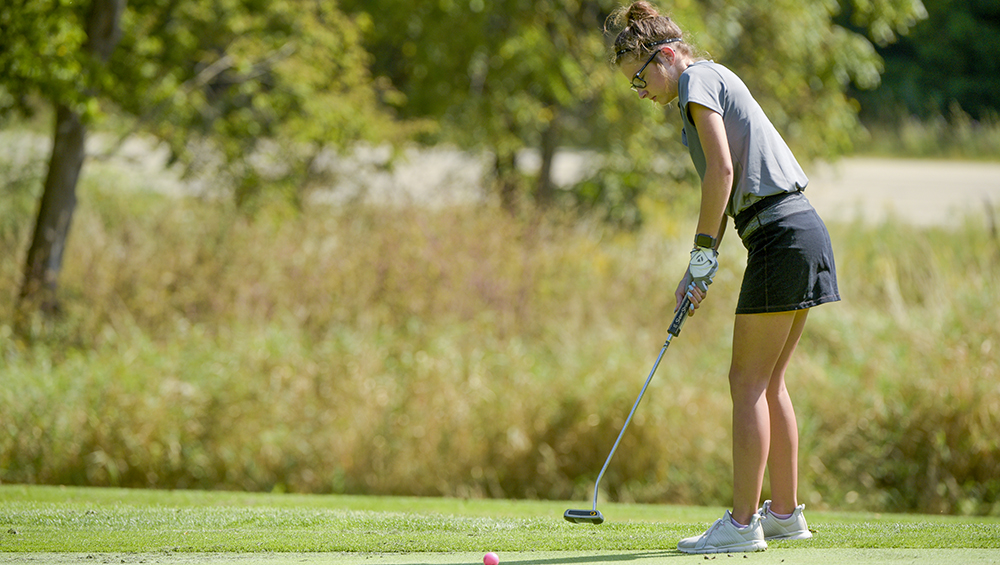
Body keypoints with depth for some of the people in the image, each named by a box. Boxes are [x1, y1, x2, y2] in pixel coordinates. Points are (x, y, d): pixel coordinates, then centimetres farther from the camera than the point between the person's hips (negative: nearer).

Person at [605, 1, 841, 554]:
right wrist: (697, 270, 19)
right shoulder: (715, 81, 23)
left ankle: (742, 523, -7)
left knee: (749, 381, -7)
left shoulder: (698, 80, -5)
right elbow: (730, 189, 24)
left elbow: (722, 168, -16)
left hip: (780, 236, -9)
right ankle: (785, 512, 18)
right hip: (805, 229, 9)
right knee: (768, 383, 14)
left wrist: (704, 254, -11)